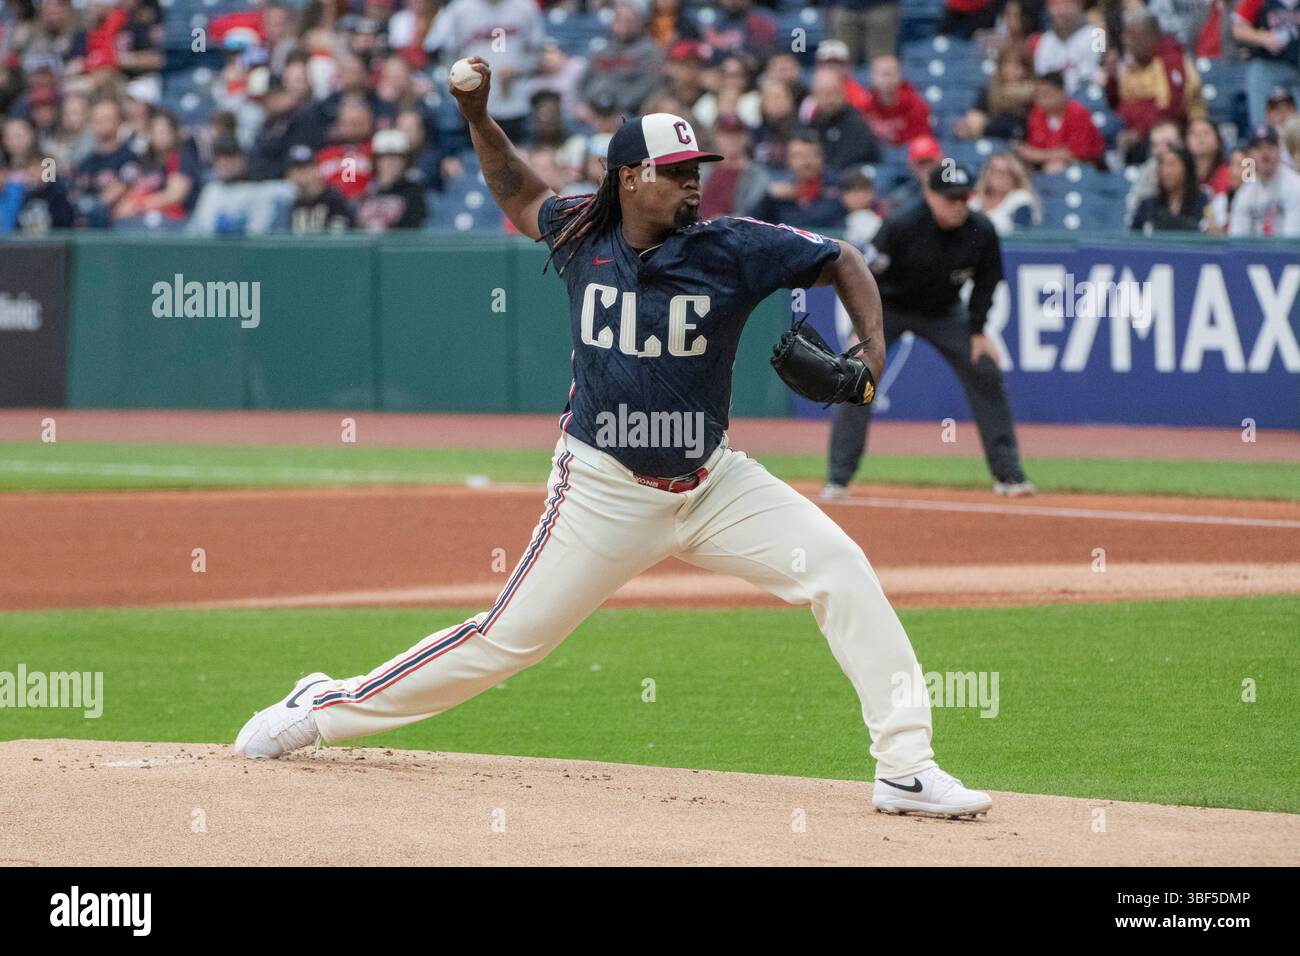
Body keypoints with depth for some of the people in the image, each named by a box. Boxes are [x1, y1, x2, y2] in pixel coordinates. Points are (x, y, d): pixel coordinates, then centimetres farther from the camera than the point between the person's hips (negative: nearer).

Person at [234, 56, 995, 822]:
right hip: (605, 492, -1)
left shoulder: (731, 248, -10)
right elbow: (520, 196, 19)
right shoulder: (581, 234, -4)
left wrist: (872, 347, -18)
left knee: (840, 569, -15)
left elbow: (843, 262, -2)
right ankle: (322, 708, 16)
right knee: (509, 638, -1)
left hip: (712, 484, 1)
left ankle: (905, 767, -12)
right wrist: (479, 119, 6)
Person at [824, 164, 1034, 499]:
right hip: (887, 308, -3)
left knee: (986, 374, -6)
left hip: (943, 313, 3)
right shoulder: (901, 228, -30)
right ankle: (838, 479, -11)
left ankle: (1007, 473, 4)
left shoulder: (981, 232, -18)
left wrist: (978, 331, -4)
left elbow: (985, 282, -1)